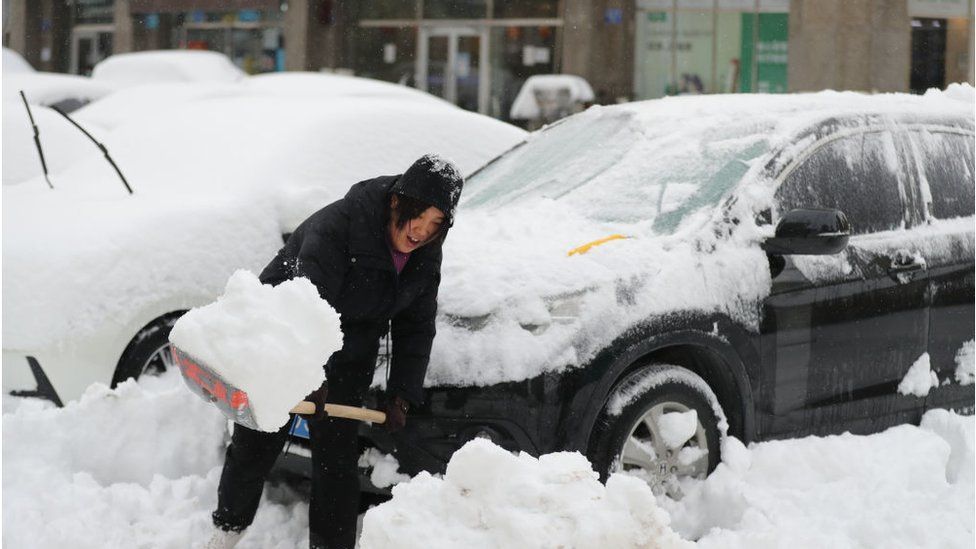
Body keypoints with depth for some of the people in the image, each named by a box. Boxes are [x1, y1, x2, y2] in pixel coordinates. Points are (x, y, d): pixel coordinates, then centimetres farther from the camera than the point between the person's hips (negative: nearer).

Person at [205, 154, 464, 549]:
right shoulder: (337, 225, -30)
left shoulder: (426, 257, -7)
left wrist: (403, 394, -4)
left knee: (338, 454, 0)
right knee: (255, 443, 4)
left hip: (347, 360, 5)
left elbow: (417, 327, 3)